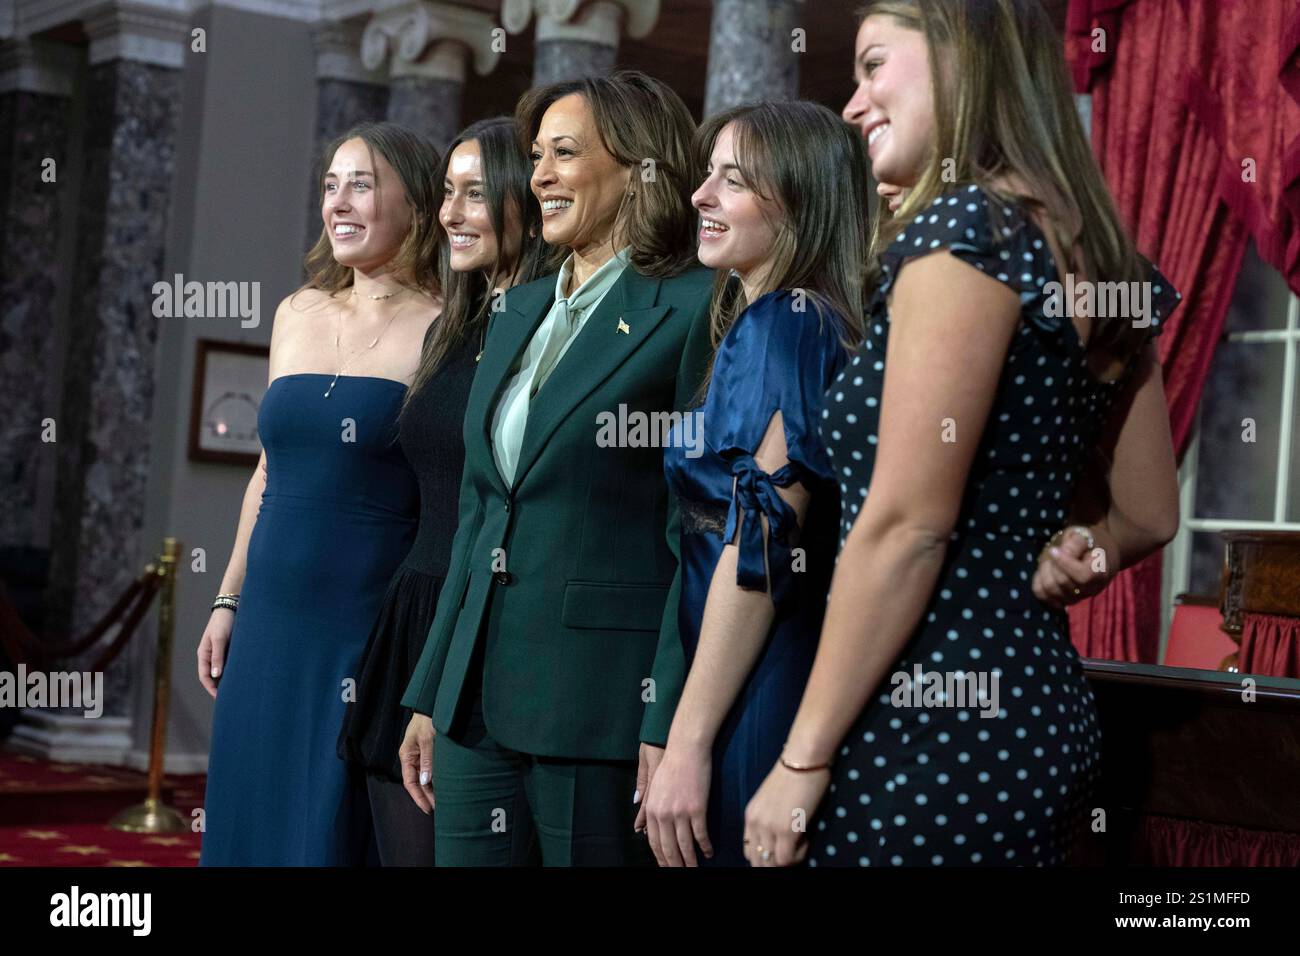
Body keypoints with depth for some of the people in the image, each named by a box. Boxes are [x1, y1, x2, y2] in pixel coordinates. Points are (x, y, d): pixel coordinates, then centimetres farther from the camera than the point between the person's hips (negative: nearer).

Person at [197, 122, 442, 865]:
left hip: (371, 630, -6)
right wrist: (229, 599, 16)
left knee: (337, 831, 1)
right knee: (252, 818, 12)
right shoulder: (297, 314, 11)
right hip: (271, 623, 6)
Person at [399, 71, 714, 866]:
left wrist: (671, 727, -16)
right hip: (480, 696, 7)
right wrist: (432, 693, 16)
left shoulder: (692, 311, -7)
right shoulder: (520, 311, 15)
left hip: (604, 704, -7)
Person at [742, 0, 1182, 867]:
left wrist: (803, 758, -14)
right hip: (1038, 704, 9)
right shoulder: (1091, 255, 12)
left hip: (932, 727, -9)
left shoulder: (964, 224, -13)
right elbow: (1146, 515, 19)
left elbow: (907, 524, -17)